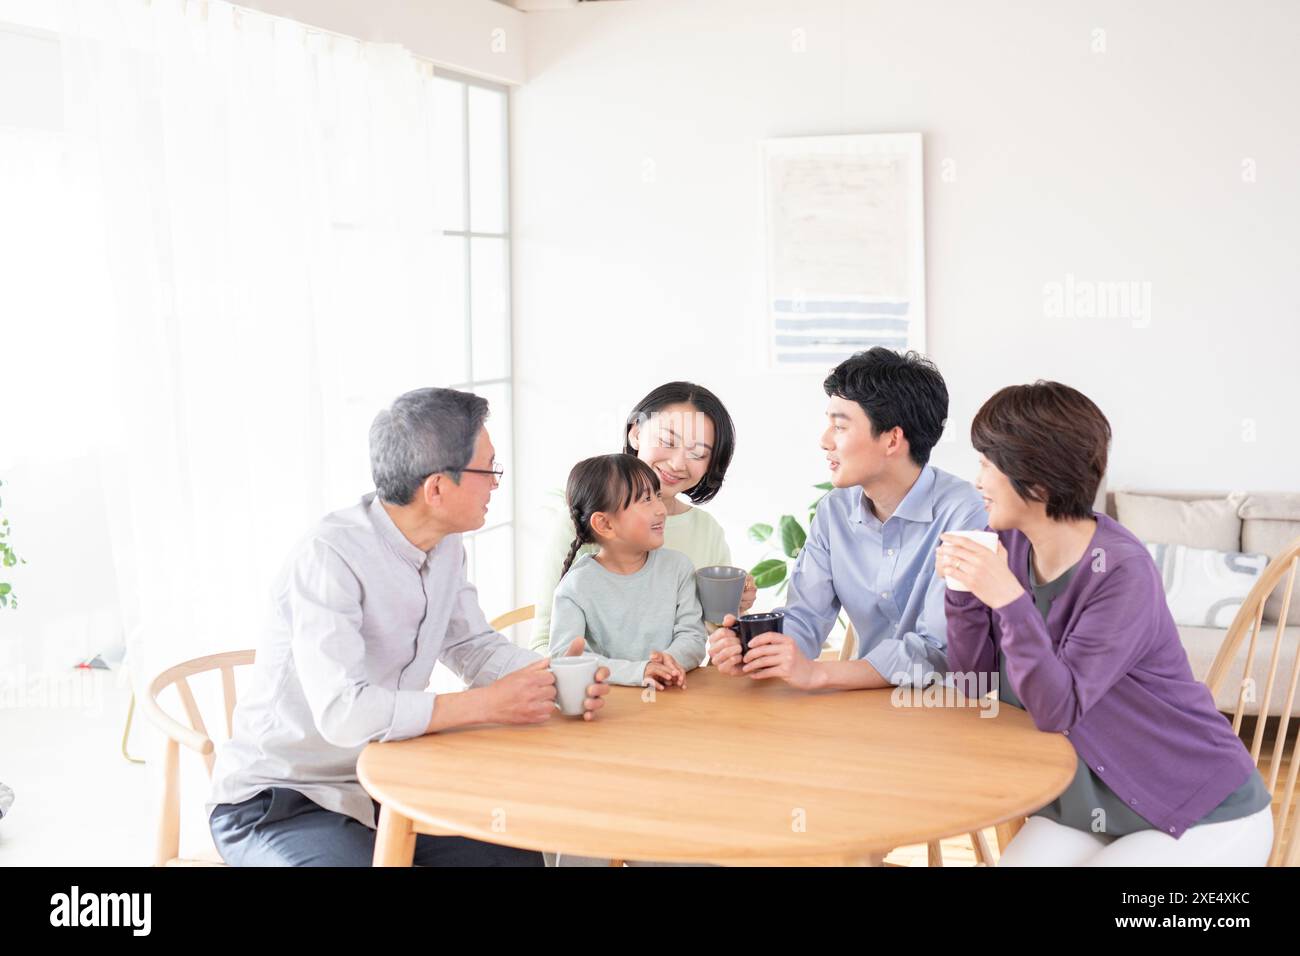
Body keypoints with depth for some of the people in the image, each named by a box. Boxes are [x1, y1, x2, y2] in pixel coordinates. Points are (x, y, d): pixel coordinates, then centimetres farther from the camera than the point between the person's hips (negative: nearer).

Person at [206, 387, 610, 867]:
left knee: (517, 854, -2)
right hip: (275, 801, -8)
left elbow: (473, 644, 10)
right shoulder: (329, 556, -26)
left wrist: (550, 676, -10)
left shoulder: (445, 547, 0)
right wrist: (488, 704, -27)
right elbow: (343, 712, -33)